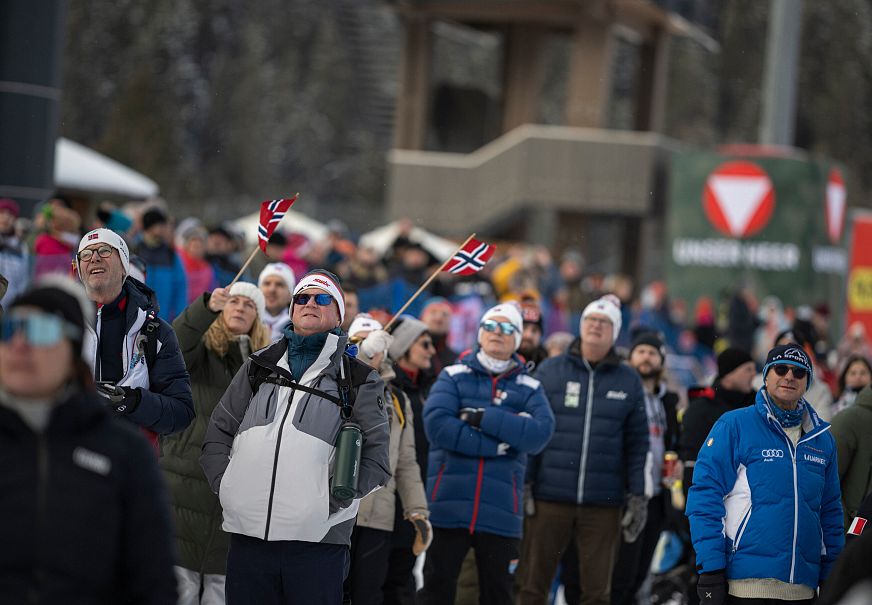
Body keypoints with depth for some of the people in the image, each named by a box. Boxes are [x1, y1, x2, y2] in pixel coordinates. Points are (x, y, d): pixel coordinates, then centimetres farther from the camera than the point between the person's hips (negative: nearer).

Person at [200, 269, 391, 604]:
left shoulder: (359, 381, 8)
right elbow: (219, 432, 19)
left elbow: (376, 459, 2)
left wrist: (333, 500, -9)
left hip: (318, 542, -3)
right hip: (247, 537, 3)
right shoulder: (259, 366, 18)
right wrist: (224, 485, 3)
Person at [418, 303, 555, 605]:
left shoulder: (529, 387, 10)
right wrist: (497, 444, -14)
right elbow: (436, 424, -11)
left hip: (500, 511, 2)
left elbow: (540, 433, -9)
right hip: (448, 507, -1)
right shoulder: (453, 376, 7)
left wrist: (483, 418, -15)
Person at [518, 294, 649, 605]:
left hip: (604, 503, 1)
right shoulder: (550, 370, 5)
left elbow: (637, 442, 9)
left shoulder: (628, 380, 8)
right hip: (550, 497, -1)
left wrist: (637, 495, 3)